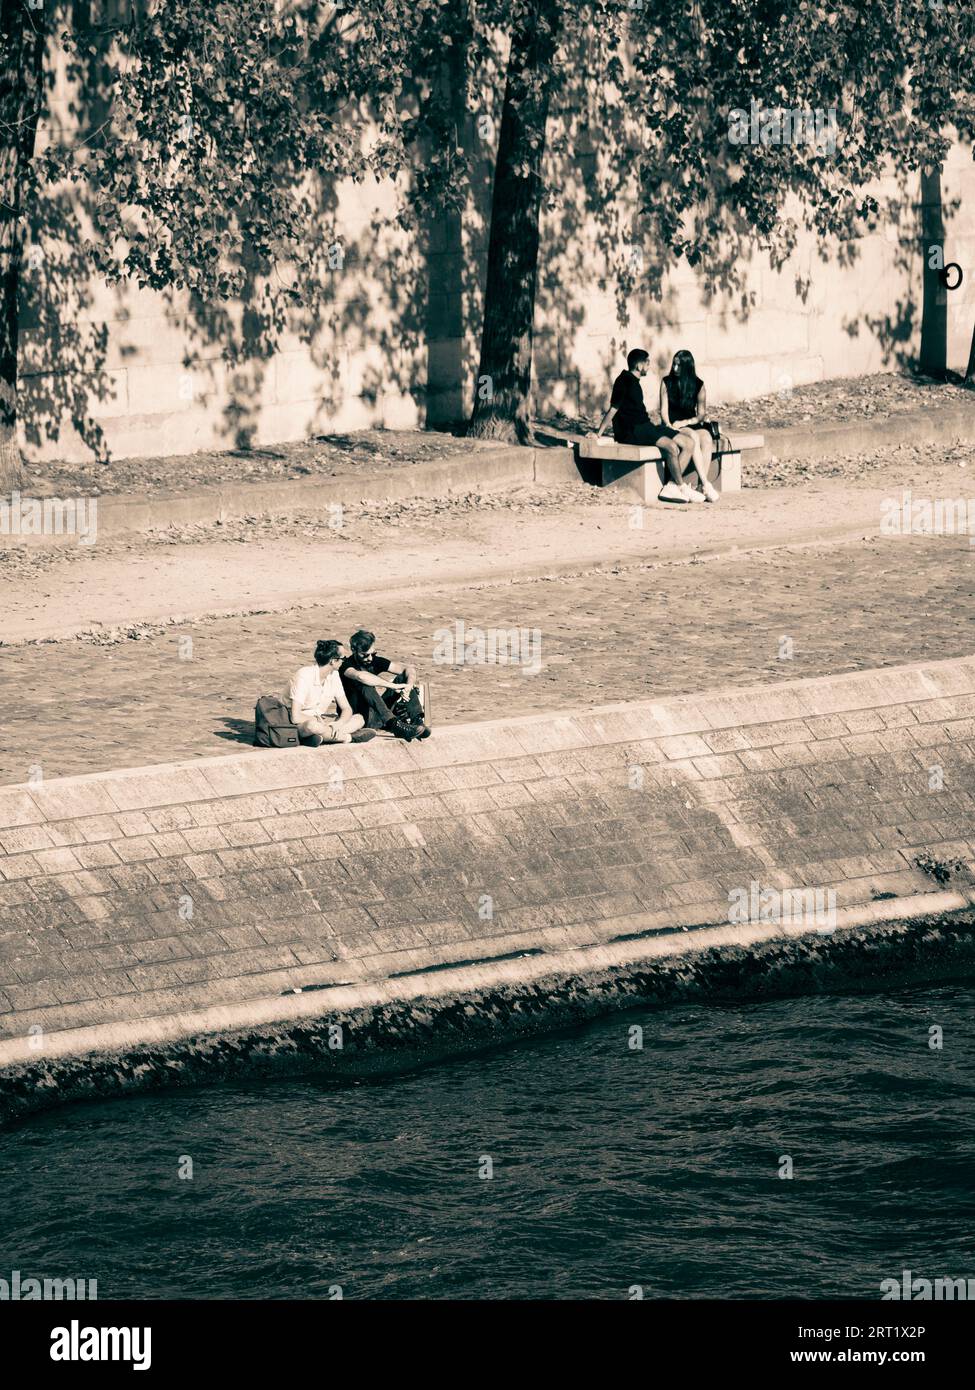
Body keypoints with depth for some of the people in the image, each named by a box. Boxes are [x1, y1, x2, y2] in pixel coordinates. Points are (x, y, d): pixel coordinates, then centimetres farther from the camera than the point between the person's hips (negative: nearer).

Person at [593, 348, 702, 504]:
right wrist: (598, 434, -11)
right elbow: (613, 409, -9)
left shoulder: (634, 382, 21)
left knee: (688, 443, -5)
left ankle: (672, 485, -13)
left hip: (645, 427, 10)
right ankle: (682, 488, -19)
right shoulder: (624, 381, -8)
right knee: (671, 446, -31)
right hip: (632, 431, -10)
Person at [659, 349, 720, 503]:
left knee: (706, 438, -32)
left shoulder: (698, 385, 7)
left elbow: (701, 414, 5)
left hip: (691, 424, 2)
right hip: (673, 426, -2)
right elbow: (664, 410, 0)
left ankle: (703, 485, -37)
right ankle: (706, 484, -40)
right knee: (694, 437, -34)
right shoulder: (667, 382, 4)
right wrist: (669, 426, -18)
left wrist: (684, 422, -11)